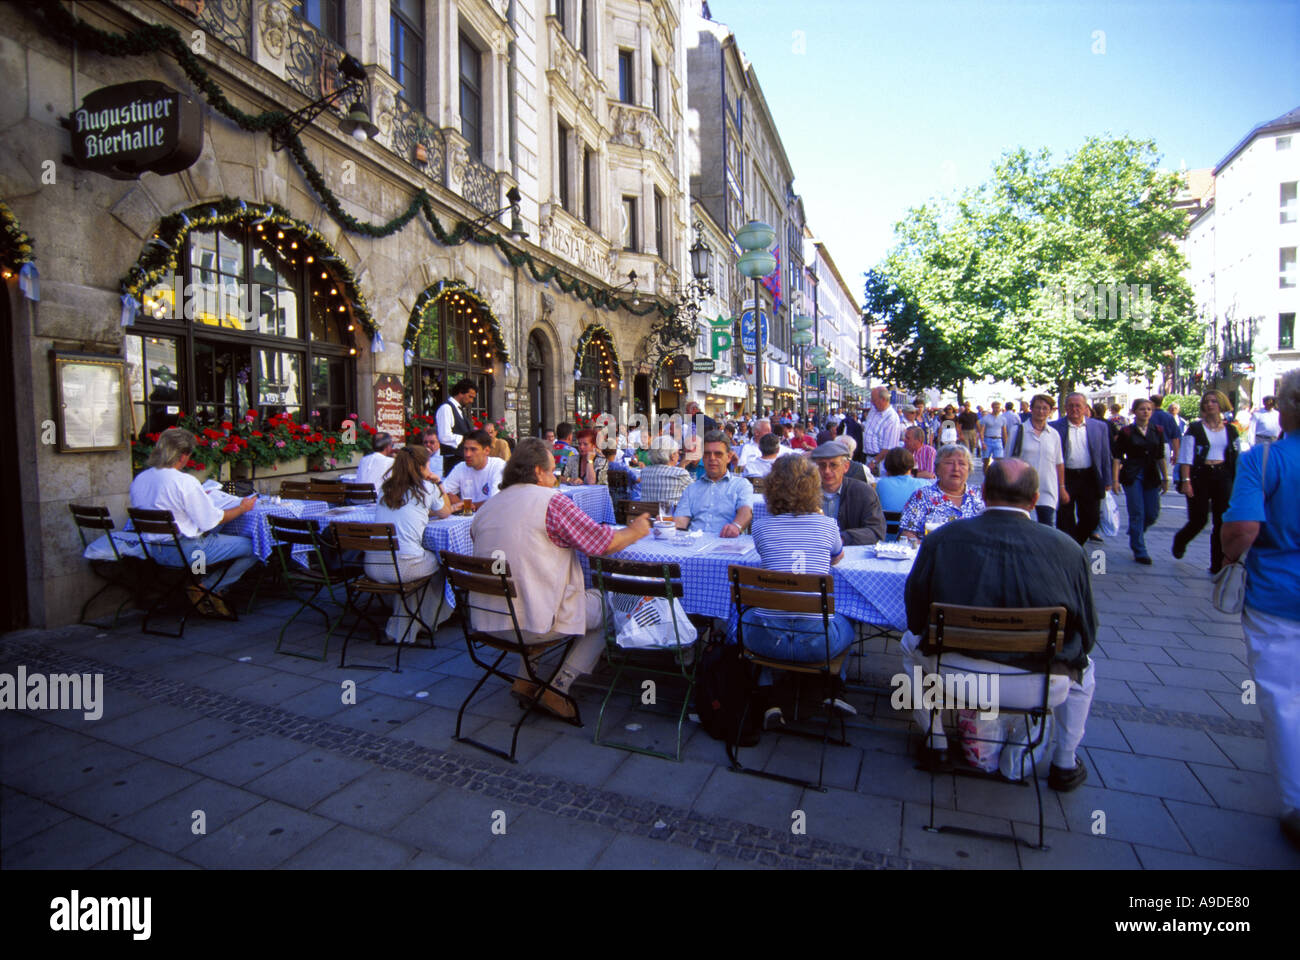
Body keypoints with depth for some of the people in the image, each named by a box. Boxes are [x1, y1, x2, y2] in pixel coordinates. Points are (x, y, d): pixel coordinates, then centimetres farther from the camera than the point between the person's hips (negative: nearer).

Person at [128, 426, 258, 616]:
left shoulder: (139, 480, 4)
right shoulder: (186, 482, -20)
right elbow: (211, 521, -15)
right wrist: (242, 508, 2)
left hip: (154, 550, 9)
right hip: (185, 551, -9)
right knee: (252, 547, -3)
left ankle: (202, 587, 12)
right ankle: (206, 588, 3)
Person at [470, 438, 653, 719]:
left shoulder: (485, 508, 9)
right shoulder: (552, 501, -10)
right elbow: (605, 543, -8)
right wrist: (635, 531, 11)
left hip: (485, 620, 8)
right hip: (532, 624, -7)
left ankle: (524, 680, 24)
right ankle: (558, 688, 7)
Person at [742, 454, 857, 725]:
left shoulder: (761, 525, 0)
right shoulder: (827, 524, 1)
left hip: (768, 639, -1)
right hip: (817, 641, 1)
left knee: (748, 618, 36)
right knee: (846, 622, 36)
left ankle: (769, 701, 25)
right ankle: (837, 692, 26)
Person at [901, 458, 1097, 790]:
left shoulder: (941, 539, -7)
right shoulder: (1068, 548, -6)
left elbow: (916, 617, 3)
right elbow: (1086, 634, 6)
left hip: (954, 675, -1)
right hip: (1042, 687, 1)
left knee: (911, 644, 31)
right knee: (1084, 666, 34)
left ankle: (936, 746, 37)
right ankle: (1065, 764, 41)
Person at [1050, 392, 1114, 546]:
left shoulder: (1100, 427, 6)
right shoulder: (1055, 427, -3)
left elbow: (1105, 456, 9)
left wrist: (1106, 482, 5)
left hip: (1090, 479, 3)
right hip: (1064, 478, -2)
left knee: (1091, 519, 7)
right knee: (1065, 521, 4)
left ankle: (1076, 546, 30)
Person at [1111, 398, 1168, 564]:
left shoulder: (1158, 431, 8)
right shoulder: (1126, 431, -4)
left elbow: (1161, 457, 12)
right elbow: (1118, 457, -4)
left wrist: (1165, 478, 10)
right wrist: (1115, 479, -10)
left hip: (1151, 476, 4)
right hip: (1132, 476, -4)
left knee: (1153, 514, 4)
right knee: (1137, 513, -3)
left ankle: (1134, 535, 33)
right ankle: (1139, 552, 5)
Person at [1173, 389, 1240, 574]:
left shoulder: (1230, 430, 9)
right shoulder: (1195, 428, -2)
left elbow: (1236, 458, 13)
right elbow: (1186, 457, -7)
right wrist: (1186, 481, -15)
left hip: (1223, 477, 3)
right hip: (1200, 476, -3)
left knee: (1222, 522, 0)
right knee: (1198, 521, -4)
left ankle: (1217, 566, 8)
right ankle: (1180, 540, 29)